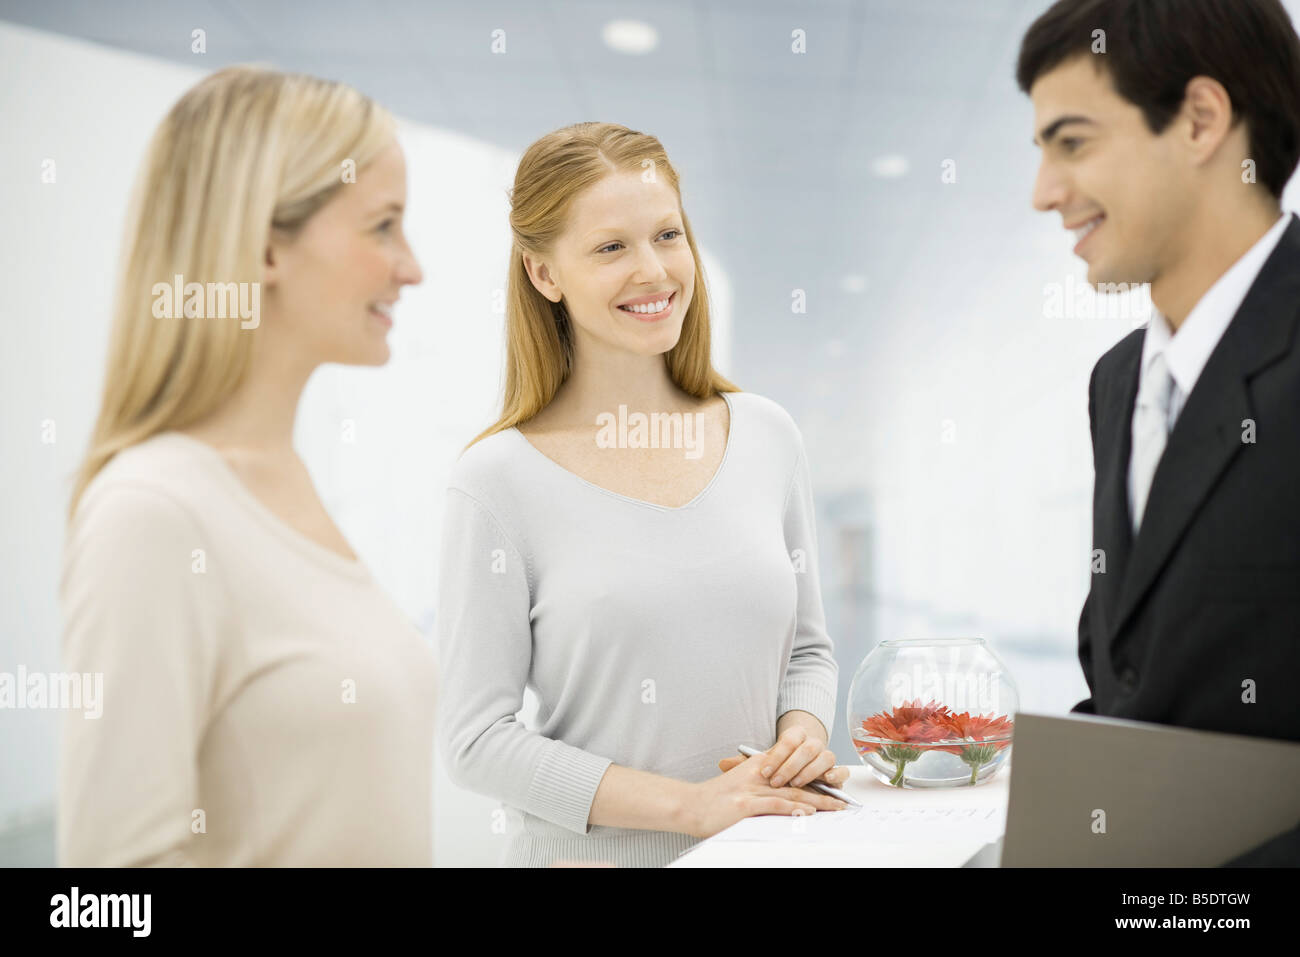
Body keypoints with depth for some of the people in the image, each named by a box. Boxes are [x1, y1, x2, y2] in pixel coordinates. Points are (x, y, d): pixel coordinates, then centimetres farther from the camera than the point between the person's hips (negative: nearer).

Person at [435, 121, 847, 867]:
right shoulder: (499, 479, -14)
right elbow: (477, 739, -13)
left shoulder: (767, 435, -2)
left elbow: (809, 649, 9)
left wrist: (805, 734, -11)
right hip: (588, 852, -3)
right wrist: (692, 805, -17)